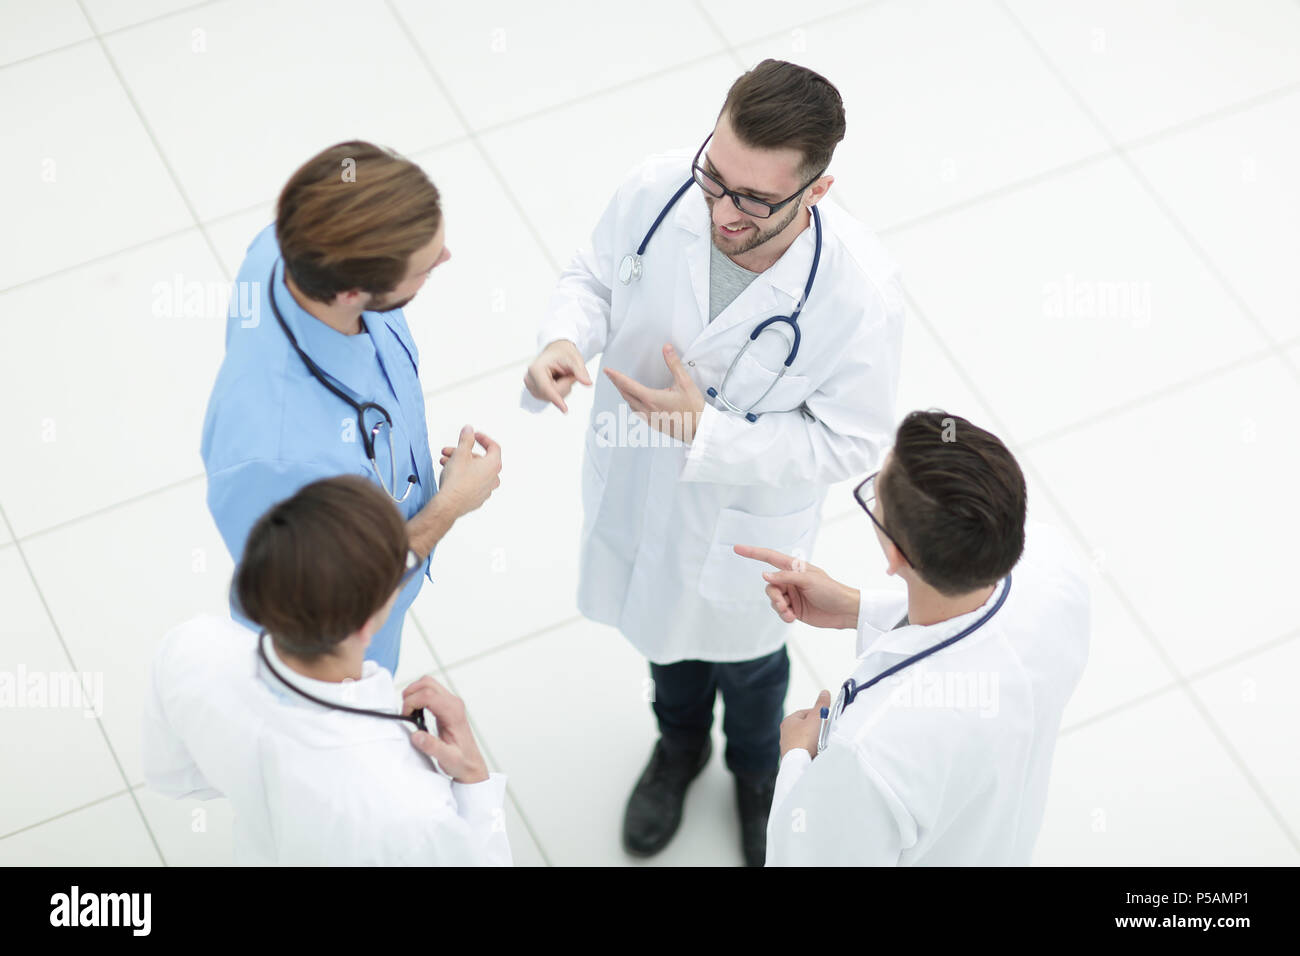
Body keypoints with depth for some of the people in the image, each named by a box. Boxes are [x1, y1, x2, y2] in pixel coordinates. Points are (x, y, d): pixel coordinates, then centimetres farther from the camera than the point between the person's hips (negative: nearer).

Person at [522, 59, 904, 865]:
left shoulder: (861, 295, -38)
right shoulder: (658, 192, -29)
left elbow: (849, 442, -24)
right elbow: (595, 276, -8)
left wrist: (709, 431, -34)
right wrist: (566, 339, -31)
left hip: (745, 518, -3)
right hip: (637, 485, 3)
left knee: (745, 654, 29)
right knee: (664, 623, 33)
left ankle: (760, 772, 65)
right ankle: (679, 746, 68)